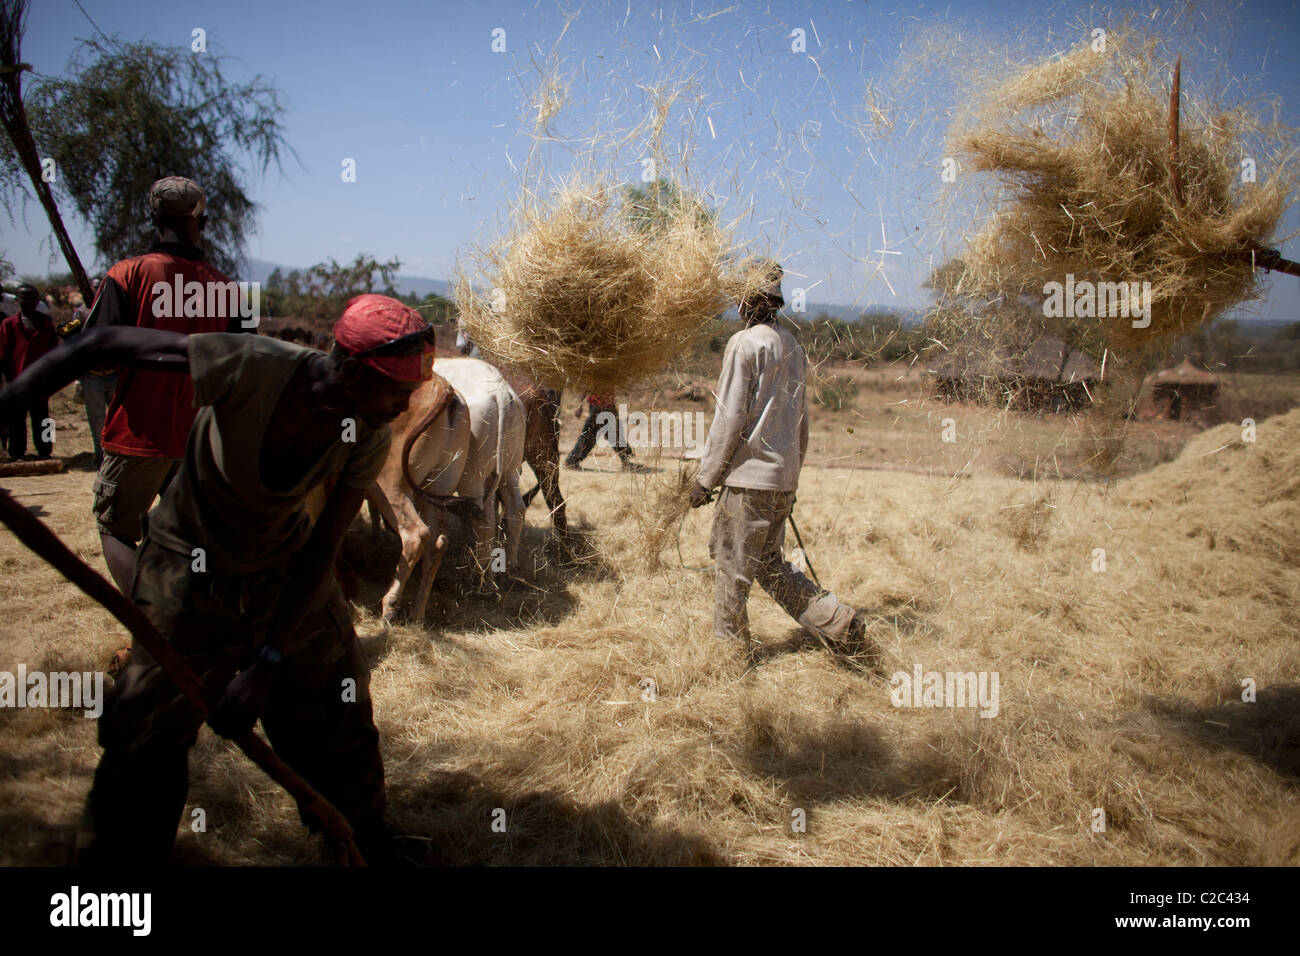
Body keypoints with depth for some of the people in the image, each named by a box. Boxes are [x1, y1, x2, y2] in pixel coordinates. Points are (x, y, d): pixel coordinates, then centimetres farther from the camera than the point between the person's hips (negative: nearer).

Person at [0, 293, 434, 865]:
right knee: (148, 736, -1)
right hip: (191, 570, -3)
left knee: (338, 713, 11)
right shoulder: (255, 367, -34)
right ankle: (117, 856, 26)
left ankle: (365, 842, 36)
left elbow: (320, 553, -16)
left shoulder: (369, 439, -20)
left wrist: (265, 666, -19)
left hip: (286, 570, 4)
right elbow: (99, 345, -26)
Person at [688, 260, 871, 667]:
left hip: (749, 476, -8)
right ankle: (837, 621, 10)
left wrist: (705, 477, -9)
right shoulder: (794, 347, 12)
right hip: (784, 479, 8)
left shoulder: (744, 343, -11)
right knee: (768, 564, 17)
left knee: (732, 567, 4)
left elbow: (729, 418, -14)